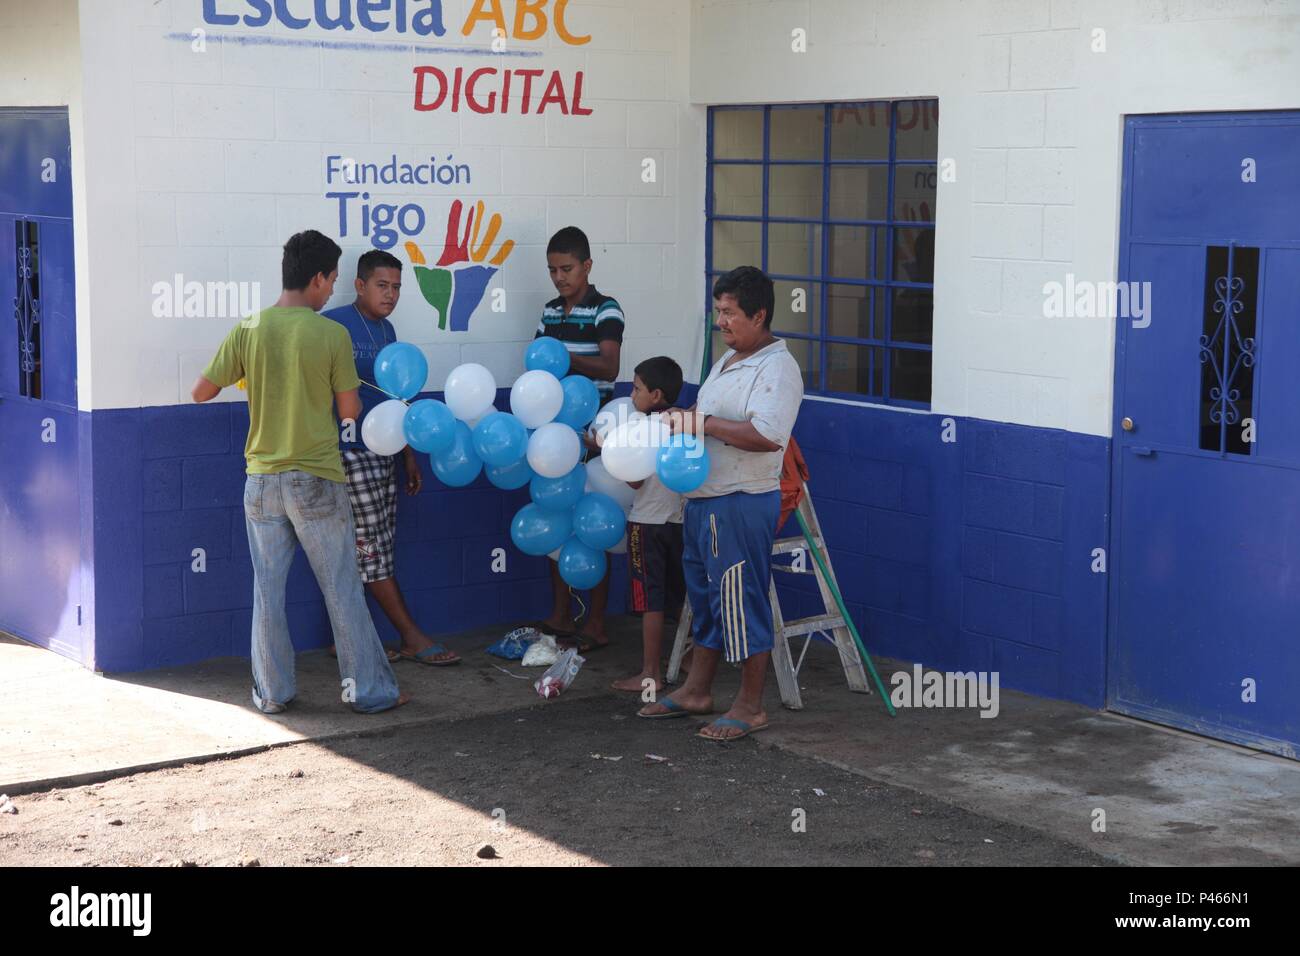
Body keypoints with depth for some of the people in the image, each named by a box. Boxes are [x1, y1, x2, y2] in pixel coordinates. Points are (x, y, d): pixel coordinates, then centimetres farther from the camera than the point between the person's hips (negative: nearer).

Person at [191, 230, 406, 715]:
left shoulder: (248, 330, -3)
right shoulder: (332, 335, -11)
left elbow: (200, 392, 2)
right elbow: (350, 410, -4)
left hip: (262, 479, 3)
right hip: (316, 480, -3)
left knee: (268, 589, 11)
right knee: (343, 589, 7)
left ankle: (272, 692, 17)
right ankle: (369, 689, 14)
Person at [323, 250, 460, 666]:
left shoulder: (386, 330, 15)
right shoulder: (334, 324, -10)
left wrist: (409, 454, 22)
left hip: (383, 452, 8)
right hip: (351, 453, -8)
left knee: (362, 551, 8)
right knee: (372, 547, -2)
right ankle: (412, 638, 1)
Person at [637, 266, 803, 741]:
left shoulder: (777, 368, -16)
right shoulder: (728, 359, 15)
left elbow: (766, 434, -29)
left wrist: (702, 424, -23)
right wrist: (680, 416, 7)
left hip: (741, 505, -10)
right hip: (704, 500, 10)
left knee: (741, 602, -3)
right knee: (705, 596, 18)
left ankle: (750, 706, 8)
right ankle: (696, 691, 30)